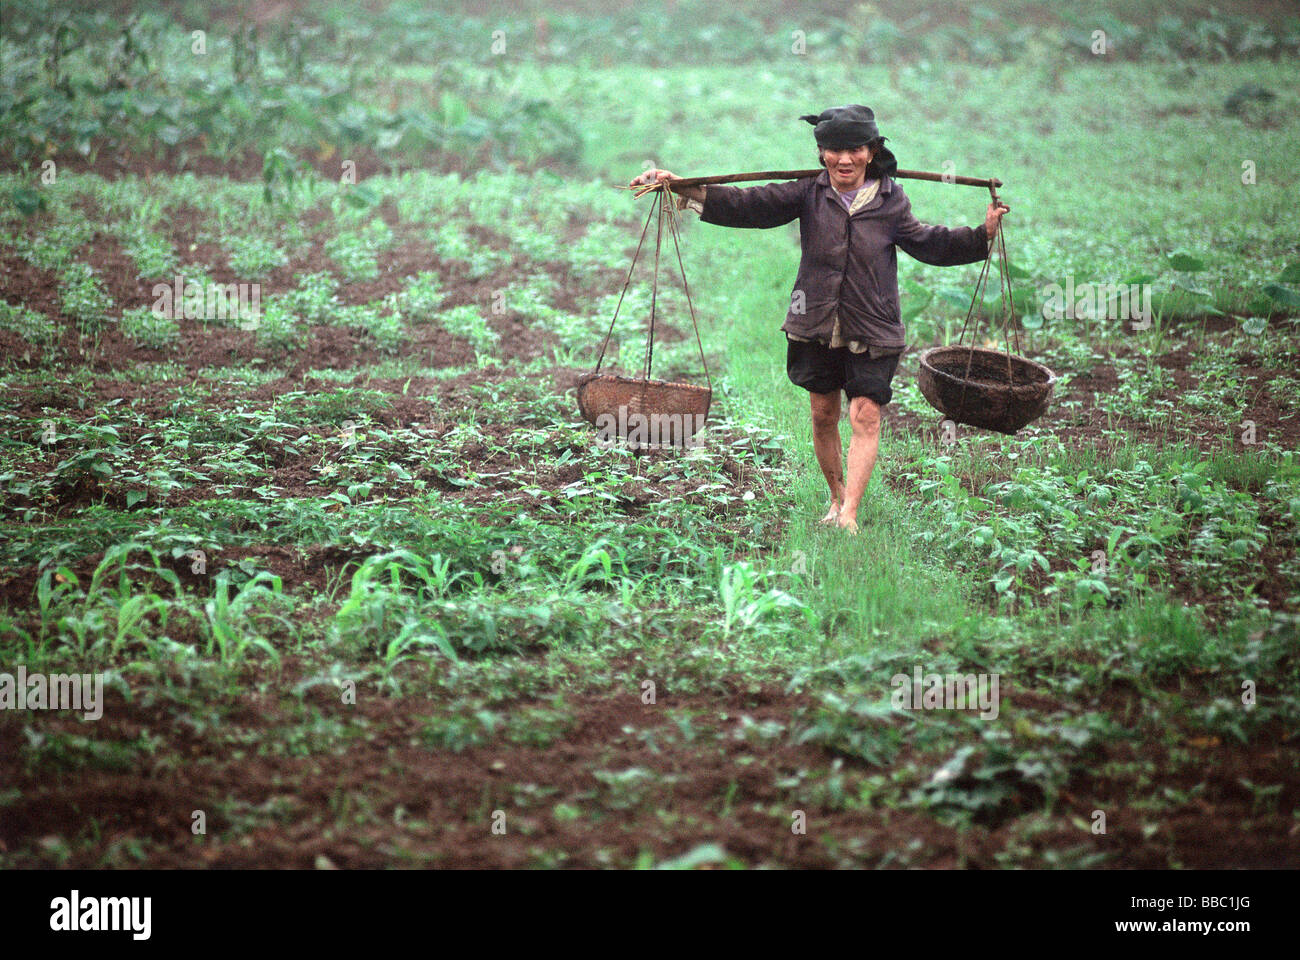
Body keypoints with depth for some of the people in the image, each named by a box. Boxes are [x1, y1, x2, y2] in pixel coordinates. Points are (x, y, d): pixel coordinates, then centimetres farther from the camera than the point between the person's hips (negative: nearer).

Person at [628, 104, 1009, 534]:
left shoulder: (890, 201, -2)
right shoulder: (810, 193, -2)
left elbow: (929, 244, 9)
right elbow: (749, 205, -7)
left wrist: (982, 234, -3)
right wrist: (687, 191, -16)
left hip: (871, 331, -2)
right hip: (816, 325, 2)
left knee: (865, 416, -11)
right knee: (823, 414, 11)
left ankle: (850, 515, -12)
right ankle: (836, 496, 32)